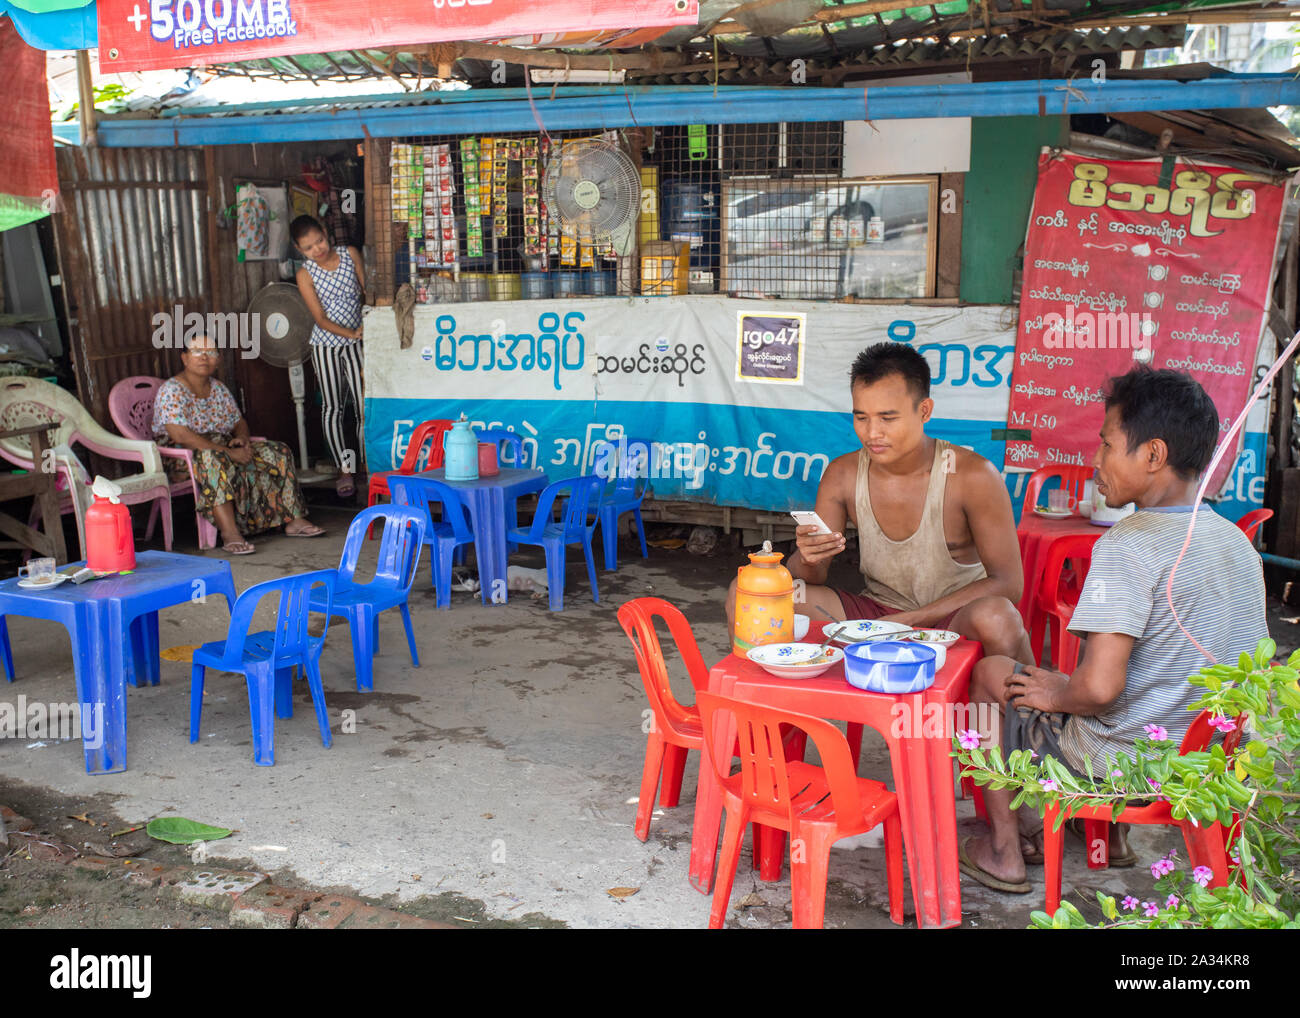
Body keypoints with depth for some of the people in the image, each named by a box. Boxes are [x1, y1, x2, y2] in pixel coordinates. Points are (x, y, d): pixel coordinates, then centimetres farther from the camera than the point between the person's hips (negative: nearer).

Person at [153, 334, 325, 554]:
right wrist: (228, 452, -26)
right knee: (213, 460, -42)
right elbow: (180, 436, -23)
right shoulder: (171, 390, -12)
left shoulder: (218, 388, 13)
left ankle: (293, 520, -10)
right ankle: (230, 533, -50)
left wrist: (242, 438, -7)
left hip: (223, 449, 8)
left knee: (278, 452, -6)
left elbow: (239, 422, 20)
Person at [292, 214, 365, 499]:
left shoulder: (350, 254, -2)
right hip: (326, 345, -1)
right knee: (332, 407, 2)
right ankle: (345, 469, 11)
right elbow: (321, 319, -11)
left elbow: (366, 290, 7)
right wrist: (351, 333, -24)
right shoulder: (306, 275, -8)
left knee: (364, 404, -5)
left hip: (356, 342, 1)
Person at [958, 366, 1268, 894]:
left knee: (989, 673, 13)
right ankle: (1109, 830, 32)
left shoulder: (1127, 546, -24)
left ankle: (1004, 849, 19)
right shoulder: (1237, 540, 1)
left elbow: (1100, 686, -32)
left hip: (1124, 766, -8)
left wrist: (1057, 696, -8)